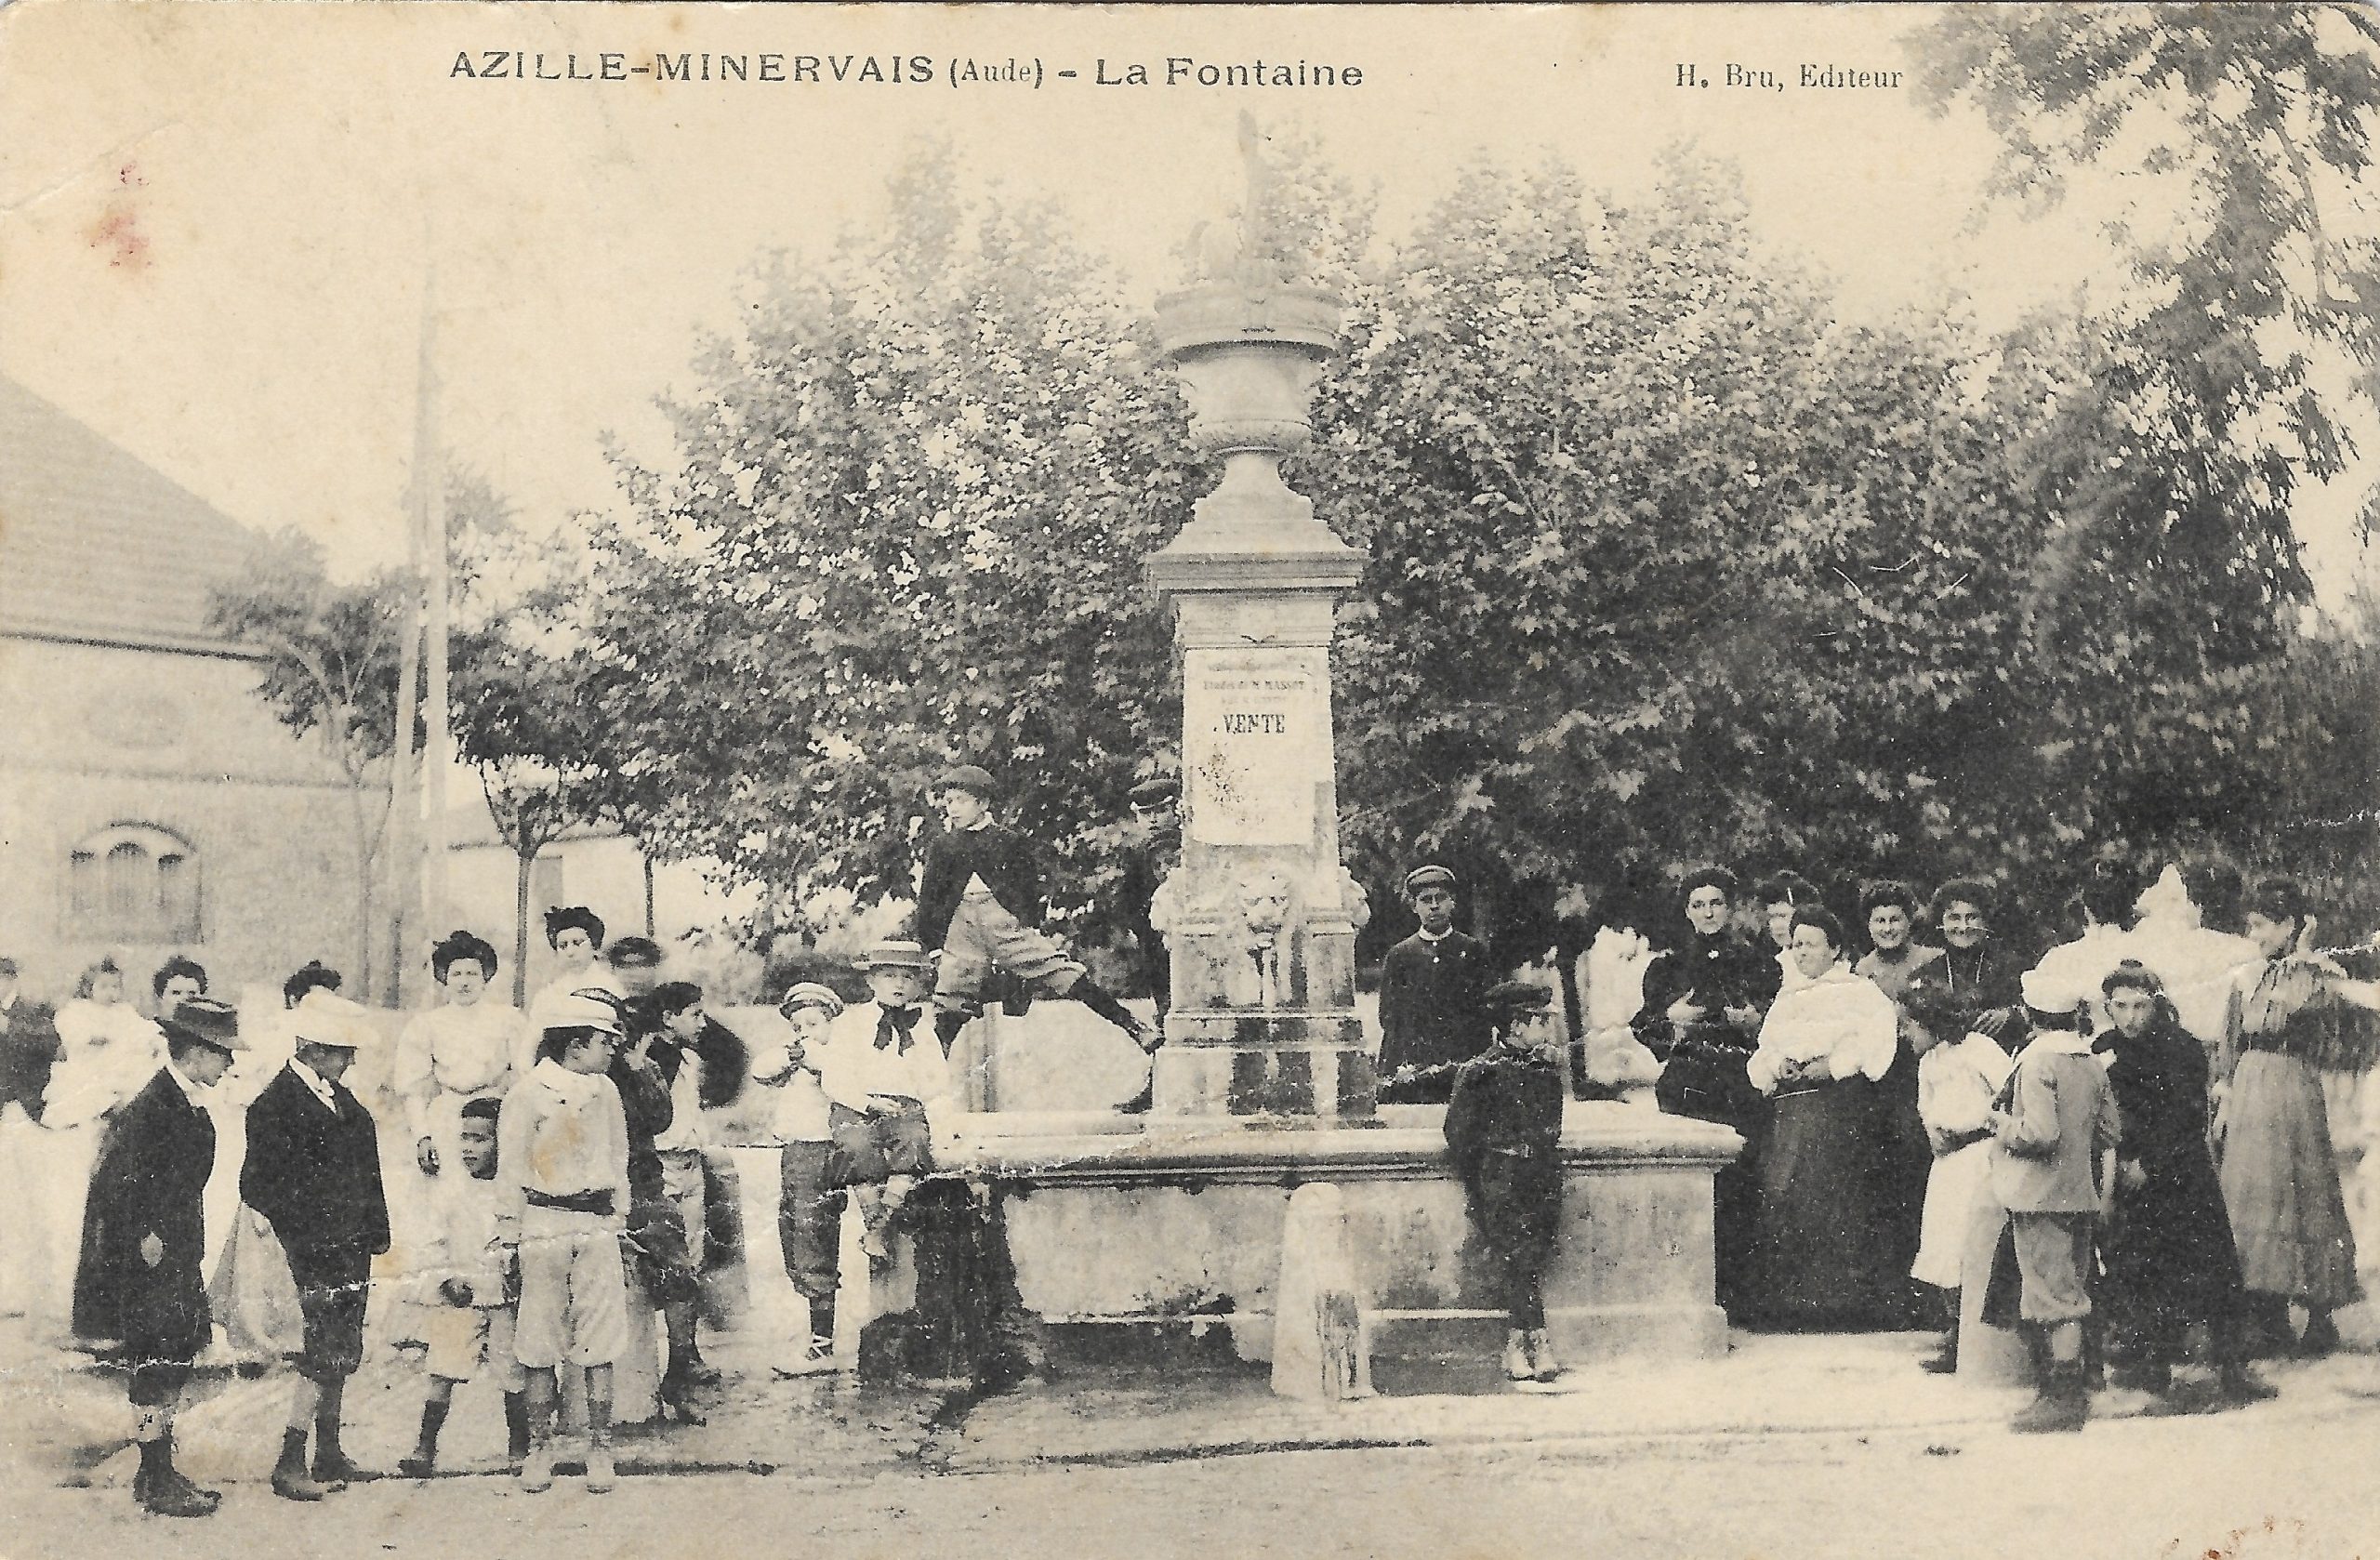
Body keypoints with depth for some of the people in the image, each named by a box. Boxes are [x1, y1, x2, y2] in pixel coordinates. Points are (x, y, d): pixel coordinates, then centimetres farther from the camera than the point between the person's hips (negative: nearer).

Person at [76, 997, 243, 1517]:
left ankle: (158, 1472, 24)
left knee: (176, 1364, 14)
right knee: (157, 1367, -3)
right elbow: (116, 1181, -23)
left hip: (179, 1257, 9)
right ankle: (157, 1483, 5)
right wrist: (144, 1238, -18)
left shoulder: (191, 1106, 11)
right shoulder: (152, 1107, -19)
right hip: (149, 1261, -9)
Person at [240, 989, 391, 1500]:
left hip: (352, 1249, 8)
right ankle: (289, 1466, 1)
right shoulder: (275, 1107, -13)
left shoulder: (340, 1098, 12)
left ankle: (329, 1456, 24)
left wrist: (374, 1230, 13)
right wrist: (307, 1237, -15)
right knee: (324, 1358, -7)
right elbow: (260, 1188, -14)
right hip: (316, 1254, -8)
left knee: (341, 1356, 14)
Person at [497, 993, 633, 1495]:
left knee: (600, 1340, 1)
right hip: (544, 1224, -3)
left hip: (597, 1227, 3)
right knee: (540, 1342, 2)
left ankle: (600, 1448, 9)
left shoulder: (605, 1091, 10)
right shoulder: (527, 1094, -5)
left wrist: (619, 1225, 16)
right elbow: (510, 1172, -1)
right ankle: (539, 1448, 12)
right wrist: (508, 1239, 0)